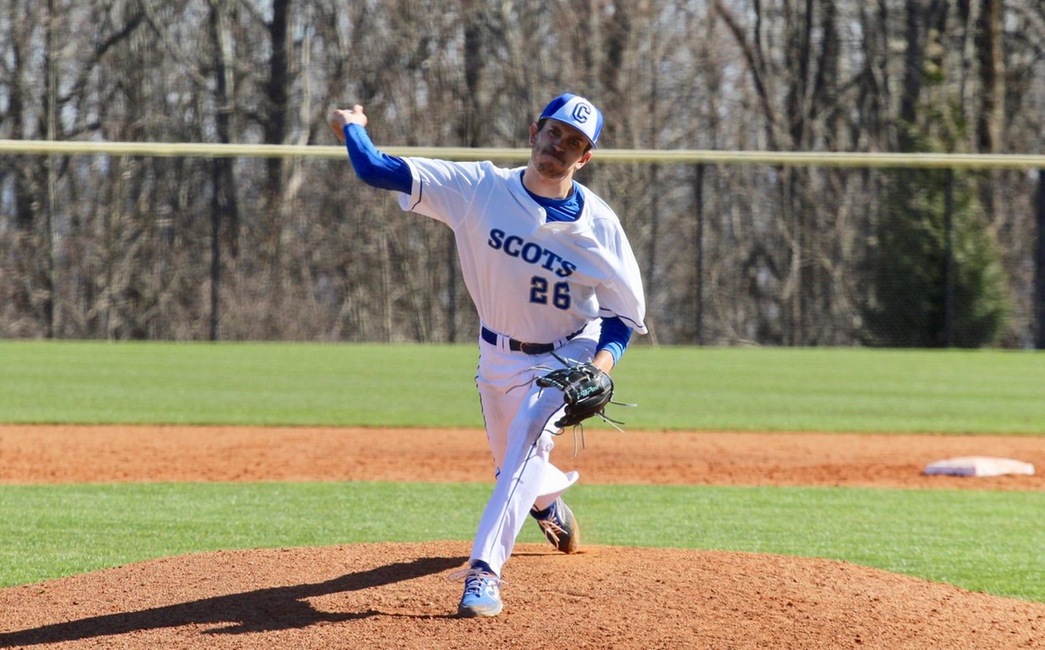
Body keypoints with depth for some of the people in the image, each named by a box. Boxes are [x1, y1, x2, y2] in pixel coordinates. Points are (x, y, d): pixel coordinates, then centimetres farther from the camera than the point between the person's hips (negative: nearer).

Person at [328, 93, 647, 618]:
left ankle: (484, 570, -33)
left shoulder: (598, 224, -18)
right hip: (499, 354, 3)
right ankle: (549, 501, 58)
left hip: (568, 355, -3)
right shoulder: (480, 188, -16)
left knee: (526, 444, -28)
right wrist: (352, 127, -3)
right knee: (514, 469, 18)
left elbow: (624, 313, -10)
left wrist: (602, 365, -26)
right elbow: (379, 171, -17)